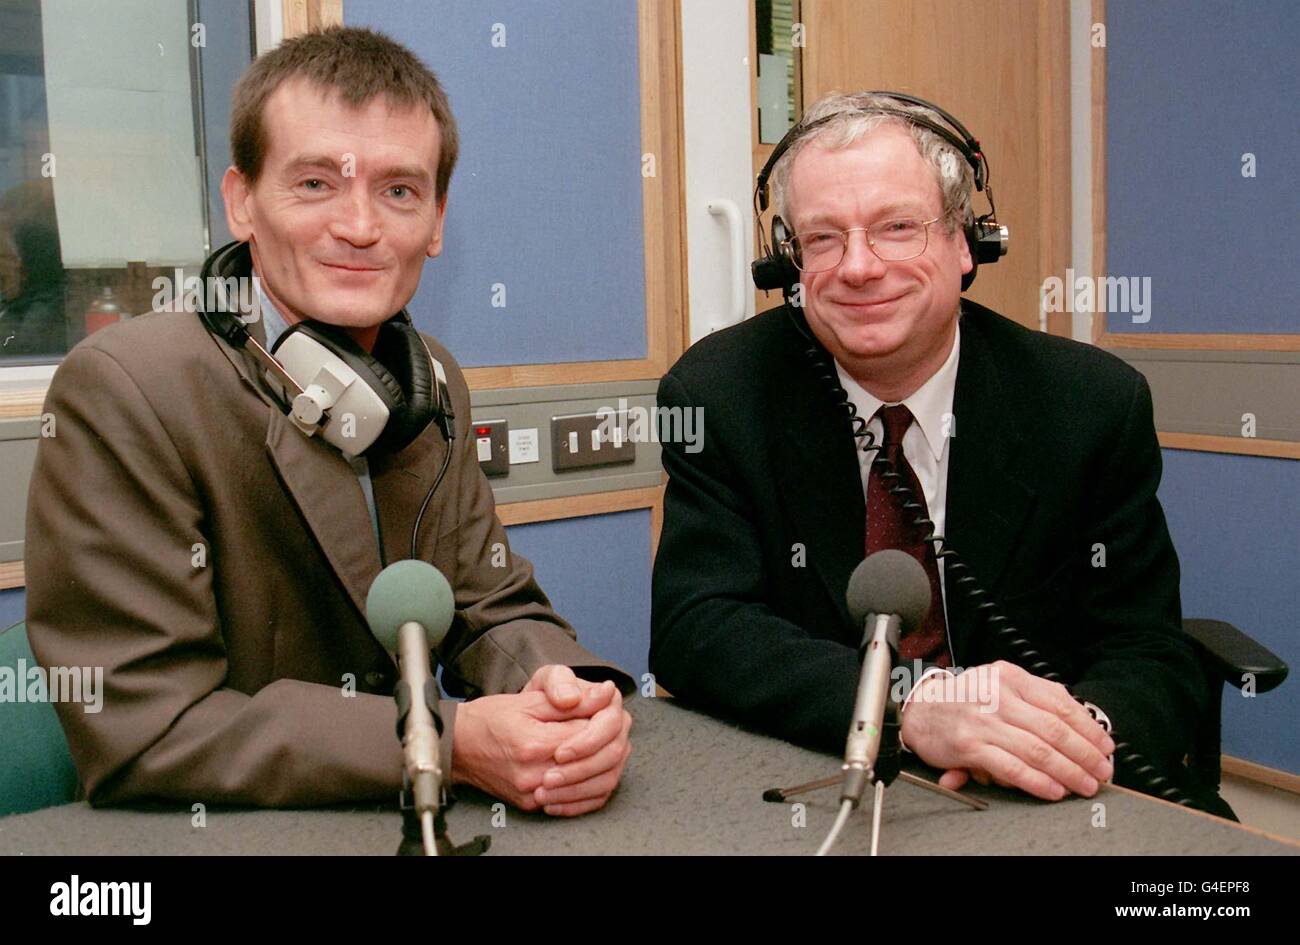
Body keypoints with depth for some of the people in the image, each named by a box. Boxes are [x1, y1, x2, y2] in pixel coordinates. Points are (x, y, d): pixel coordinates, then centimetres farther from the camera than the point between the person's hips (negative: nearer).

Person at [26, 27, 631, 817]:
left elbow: (493, 612, 7)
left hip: (410, 826, 6)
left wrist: (566, 693, -15)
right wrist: (453, 742, -23)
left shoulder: (435, 381, 4)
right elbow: (143, 735, -18)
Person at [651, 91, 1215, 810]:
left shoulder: (1097, 407, -5)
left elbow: (1154, 667, -4)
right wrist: (912, 707, -30)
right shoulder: (716, 396, -6)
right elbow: (695, 629, -15)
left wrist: (1081, 726, -28)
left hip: (1037, 807, 1)